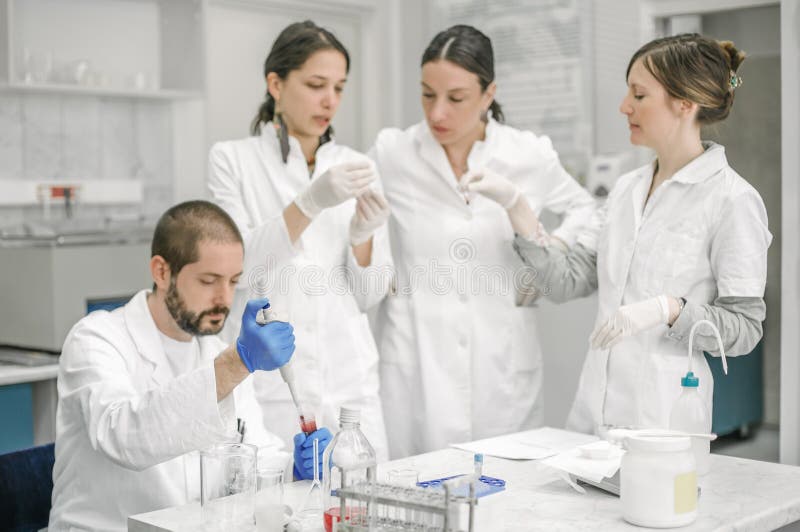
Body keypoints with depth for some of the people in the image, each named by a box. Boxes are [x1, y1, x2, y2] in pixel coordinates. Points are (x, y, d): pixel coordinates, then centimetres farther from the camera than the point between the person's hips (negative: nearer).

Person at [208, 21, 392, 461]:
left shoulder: (357, 167, 8)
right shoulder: (232, 159, 0)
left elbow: (370, 293, 7)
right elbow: (237, 265, -11)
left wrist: (362, 235, -13)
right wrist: (310, 202, -22)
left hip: (349, 380, 3)